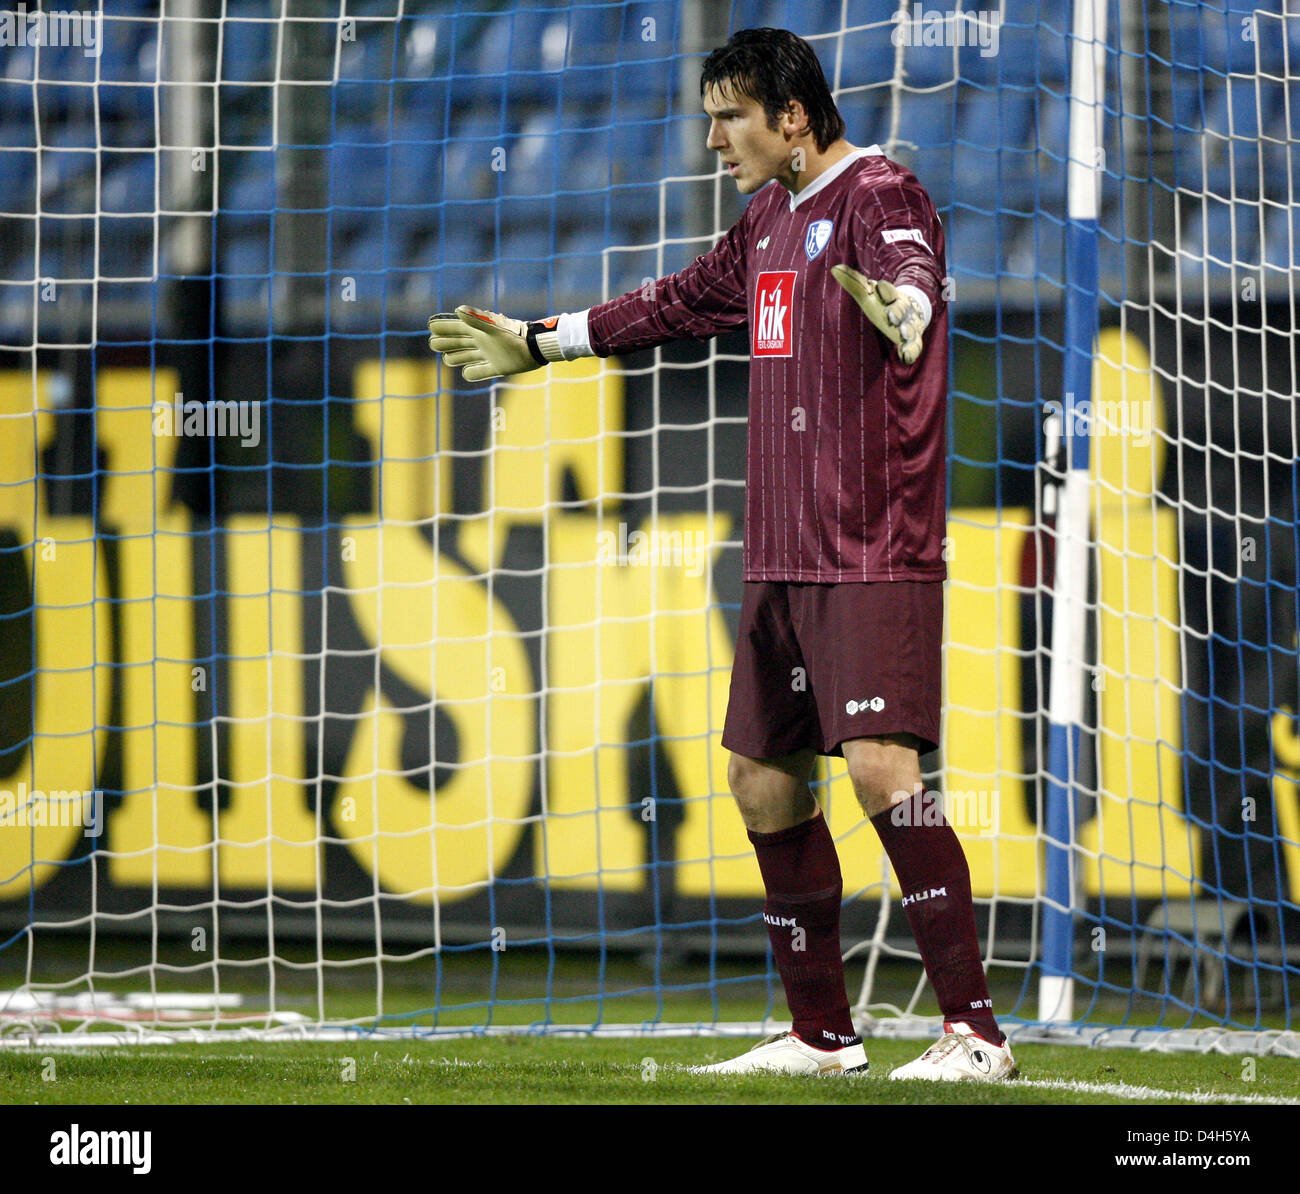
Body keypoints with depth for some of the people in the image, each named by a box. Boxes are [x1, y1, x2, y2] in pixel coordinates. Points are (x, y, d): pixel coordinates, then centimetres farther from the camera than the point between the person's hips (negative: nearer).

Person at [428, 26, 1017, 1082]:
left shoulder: (880, 197, -10)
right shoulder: (772, 218, 18)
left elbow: (912, 276, -34)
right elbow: (681, 303, 34)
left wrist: (899, 307, -58)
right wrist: (539, 344, 43)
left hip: (874, 557, -9)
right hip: (782, 559, 9)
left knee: (880, 765, -18)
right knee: (763, 779, 10)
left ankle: (975, 1031, -17)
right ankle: (823, 1034, 19)